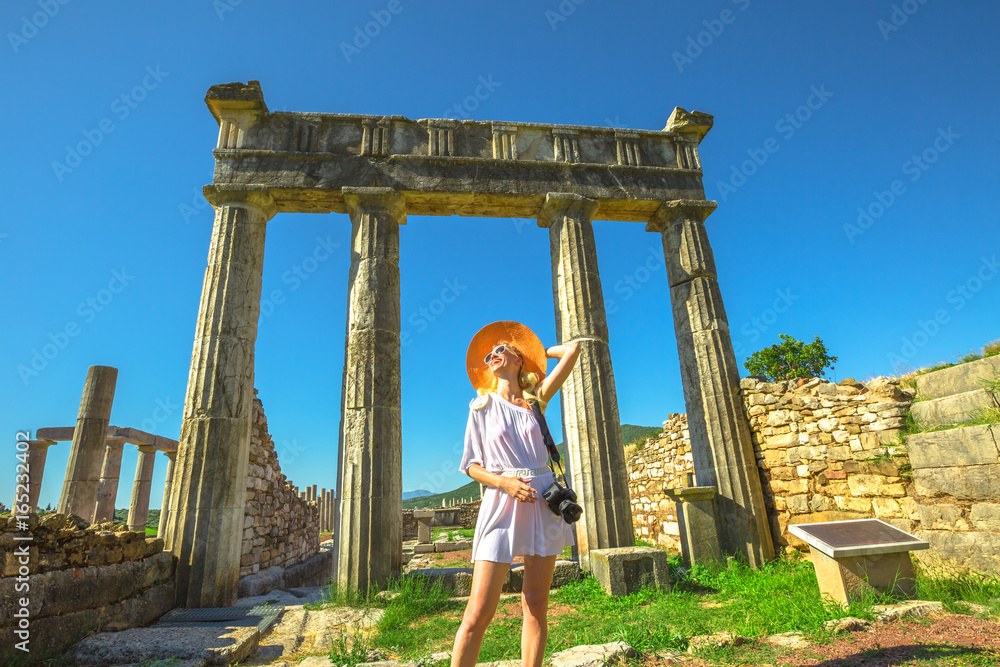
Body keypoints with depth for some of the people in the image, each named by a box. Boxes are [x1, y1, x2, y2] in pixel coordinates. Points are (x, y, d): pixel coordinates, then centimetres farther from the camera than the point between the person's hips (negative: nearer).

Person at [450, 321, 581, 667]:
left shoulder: (536, 399, 10)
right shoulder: (482, 406, 8)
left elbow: (573, 350, 8)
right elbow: (471, 465, 5)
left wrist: (539, 350, 21)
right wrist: (505, 483, -11)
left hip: (543, 504, 2)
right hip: (501, 503, -2)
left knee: (536, 606, 5)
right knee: (479, 613, -8)